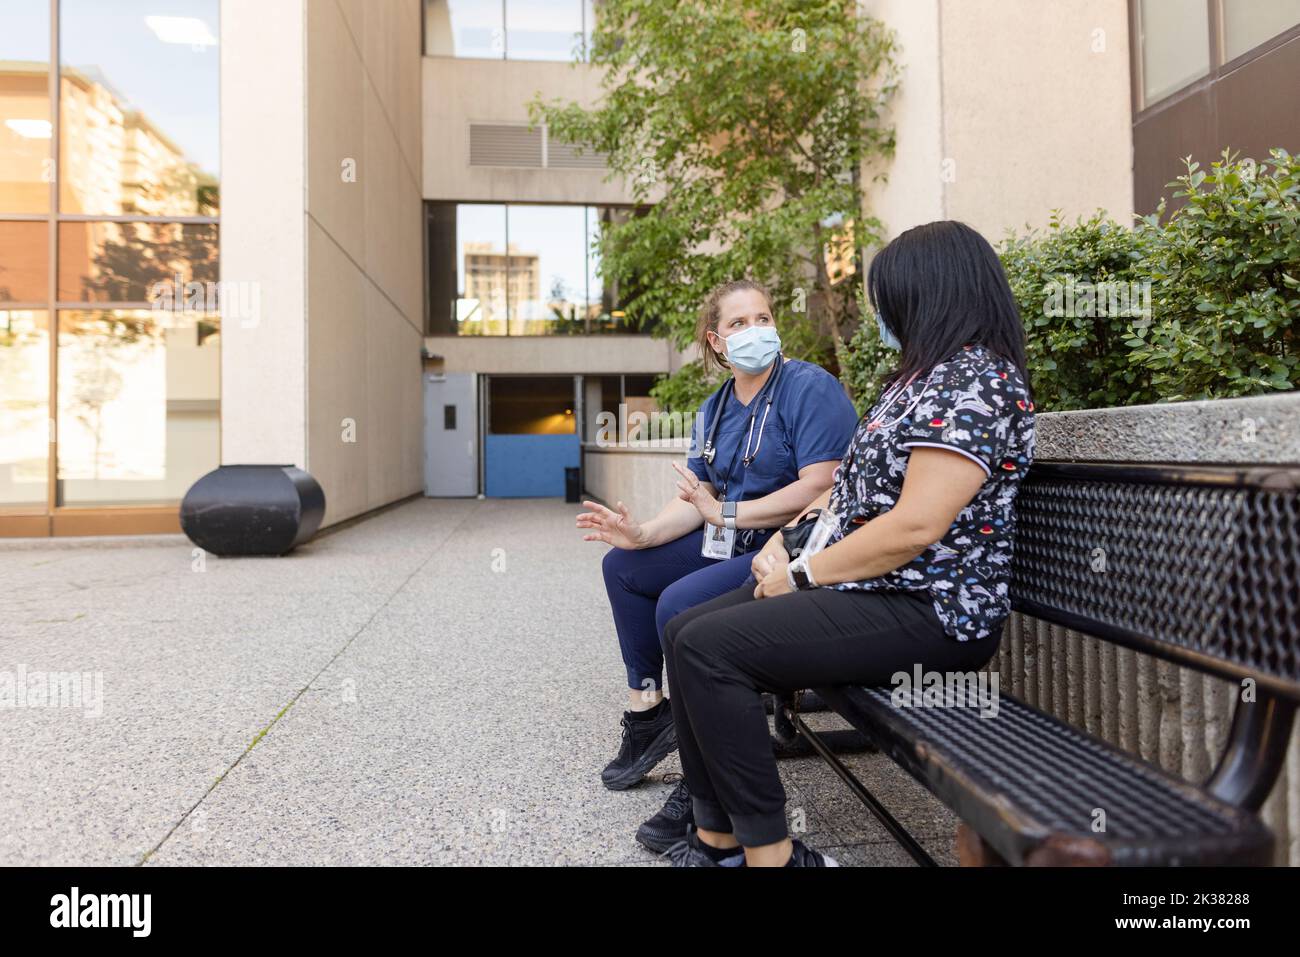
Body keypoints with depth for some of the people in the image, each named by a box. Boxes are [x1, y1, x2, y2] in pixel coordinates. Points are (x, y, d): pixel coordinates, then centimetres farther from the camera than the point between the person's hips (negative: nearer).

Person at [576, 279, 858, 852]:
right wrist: (645, 534, -11)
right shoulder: (715, 409, 11)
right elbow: (698, 497, 7)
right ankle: (646, 708, 19)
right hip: (731, 542, 9)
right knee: (624, 566, 11)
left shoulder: (811, 388, -13)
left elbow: (819, 489, -23)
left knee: (681, 604, -28)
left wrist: (725, 513, -17)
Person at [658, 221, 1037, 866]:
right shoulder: (926, 376, 18)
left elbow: (916, 527, -24)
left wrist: (804, 574, -14)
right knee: (684, 631, 0)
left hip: (926, 612, -10)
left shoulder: (975, 382, -14)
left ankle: (769, 850, -8)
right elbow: (859, 485, 19)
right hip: (870, 590, 10)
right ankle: (719, 837, 6)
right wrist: (785, 541, 4)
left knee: (707, 648, -22)